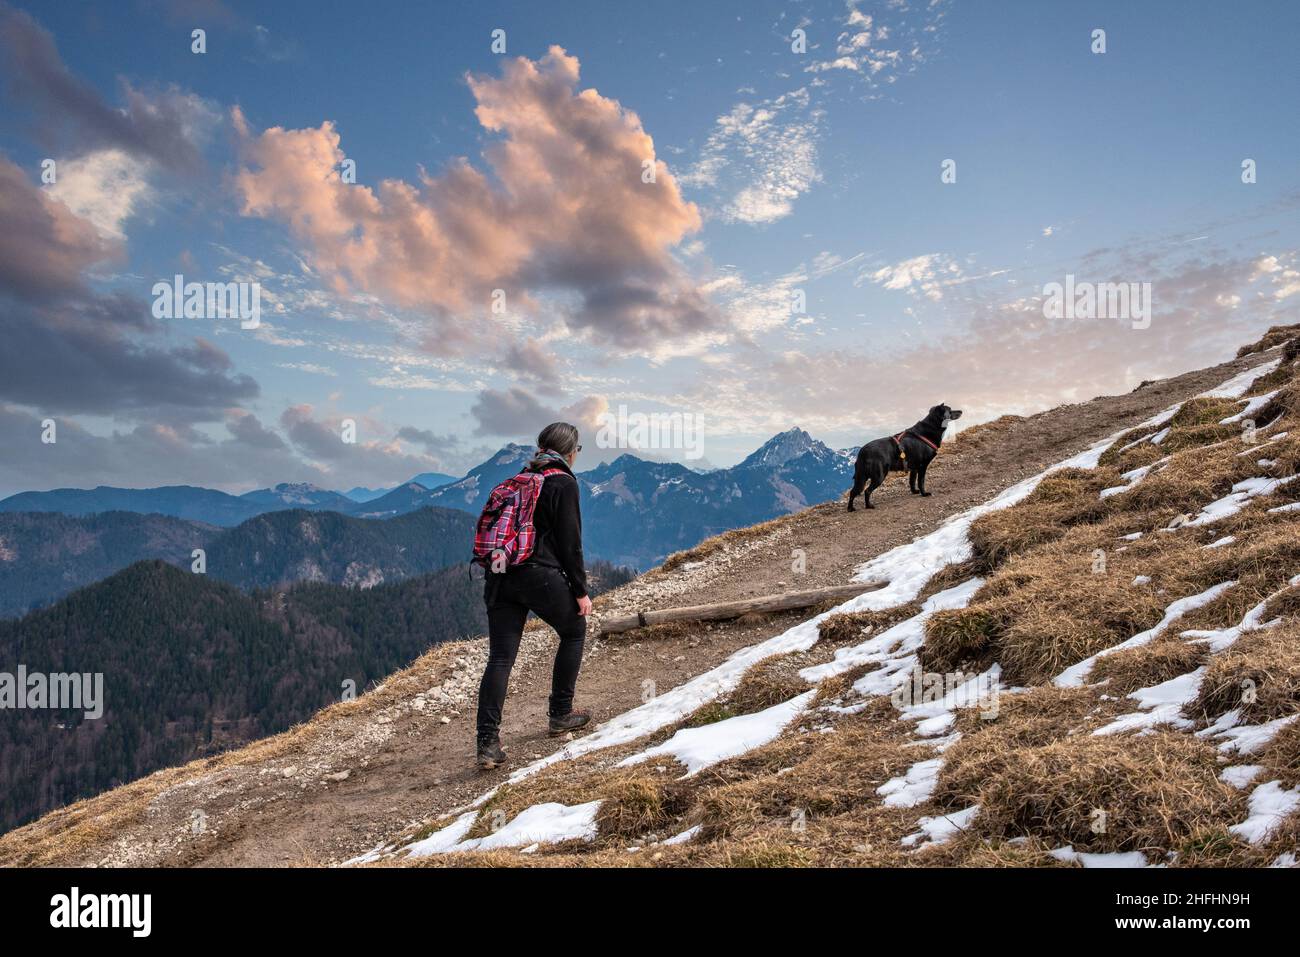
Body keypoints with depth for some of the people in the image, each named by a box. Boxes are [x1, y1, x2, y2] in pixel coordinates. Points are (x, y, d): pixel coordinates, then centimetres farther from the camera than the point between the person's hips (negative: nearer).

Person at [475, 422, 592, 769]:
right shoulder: (564, 483, -3)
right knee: (574, 631, 19)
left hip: (501, 577, 6)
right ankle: (561, 715, 25)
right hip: (541, 575, -6)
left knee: (500, 659, 3)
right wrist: (581, 591, -2)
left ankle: (488, 743, -4)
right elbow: (570, 542, -8)